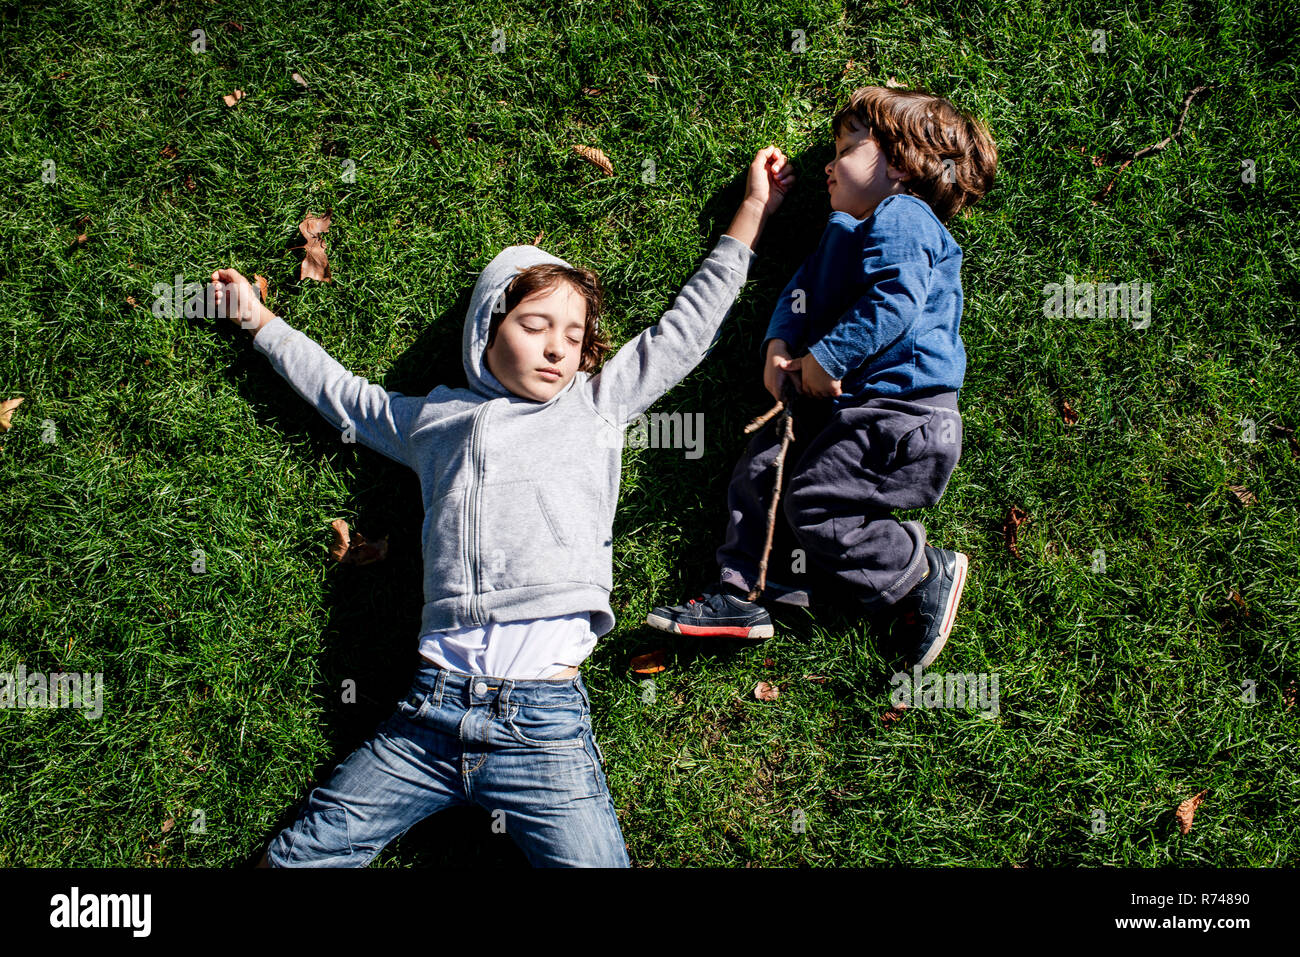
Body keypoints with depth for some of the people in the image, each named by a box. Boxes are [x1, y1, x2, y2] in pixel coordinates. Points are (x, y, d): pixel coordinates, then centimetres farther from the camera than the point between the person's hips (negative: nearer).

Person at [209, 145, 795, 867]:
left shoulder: (599, 403, 18)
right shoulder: (436, 418, 21)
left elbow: (687, 327, 24)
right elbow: (341, 392, 35)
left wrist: (753, 211, 28)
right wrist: (259, 320, 42)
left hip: (545, 719, -1)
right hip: (431, 710, 2)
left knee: (592, 861, -17)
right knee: (296, 857, -1)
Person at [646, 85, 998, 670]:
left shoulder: (901, 218, -9)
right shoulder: (844, 232, 23)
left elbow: (894, 301, -23)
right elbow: (801, 293, 20)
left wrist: (826, 359, -20)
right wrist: (780, 345, 0)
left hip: (904, 415, -10)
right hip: (846, 404, 10)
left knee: (812, 504, -15)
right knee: (758, 471, 5)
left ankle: (928, 573, -1)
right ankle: (738, 597, 6)